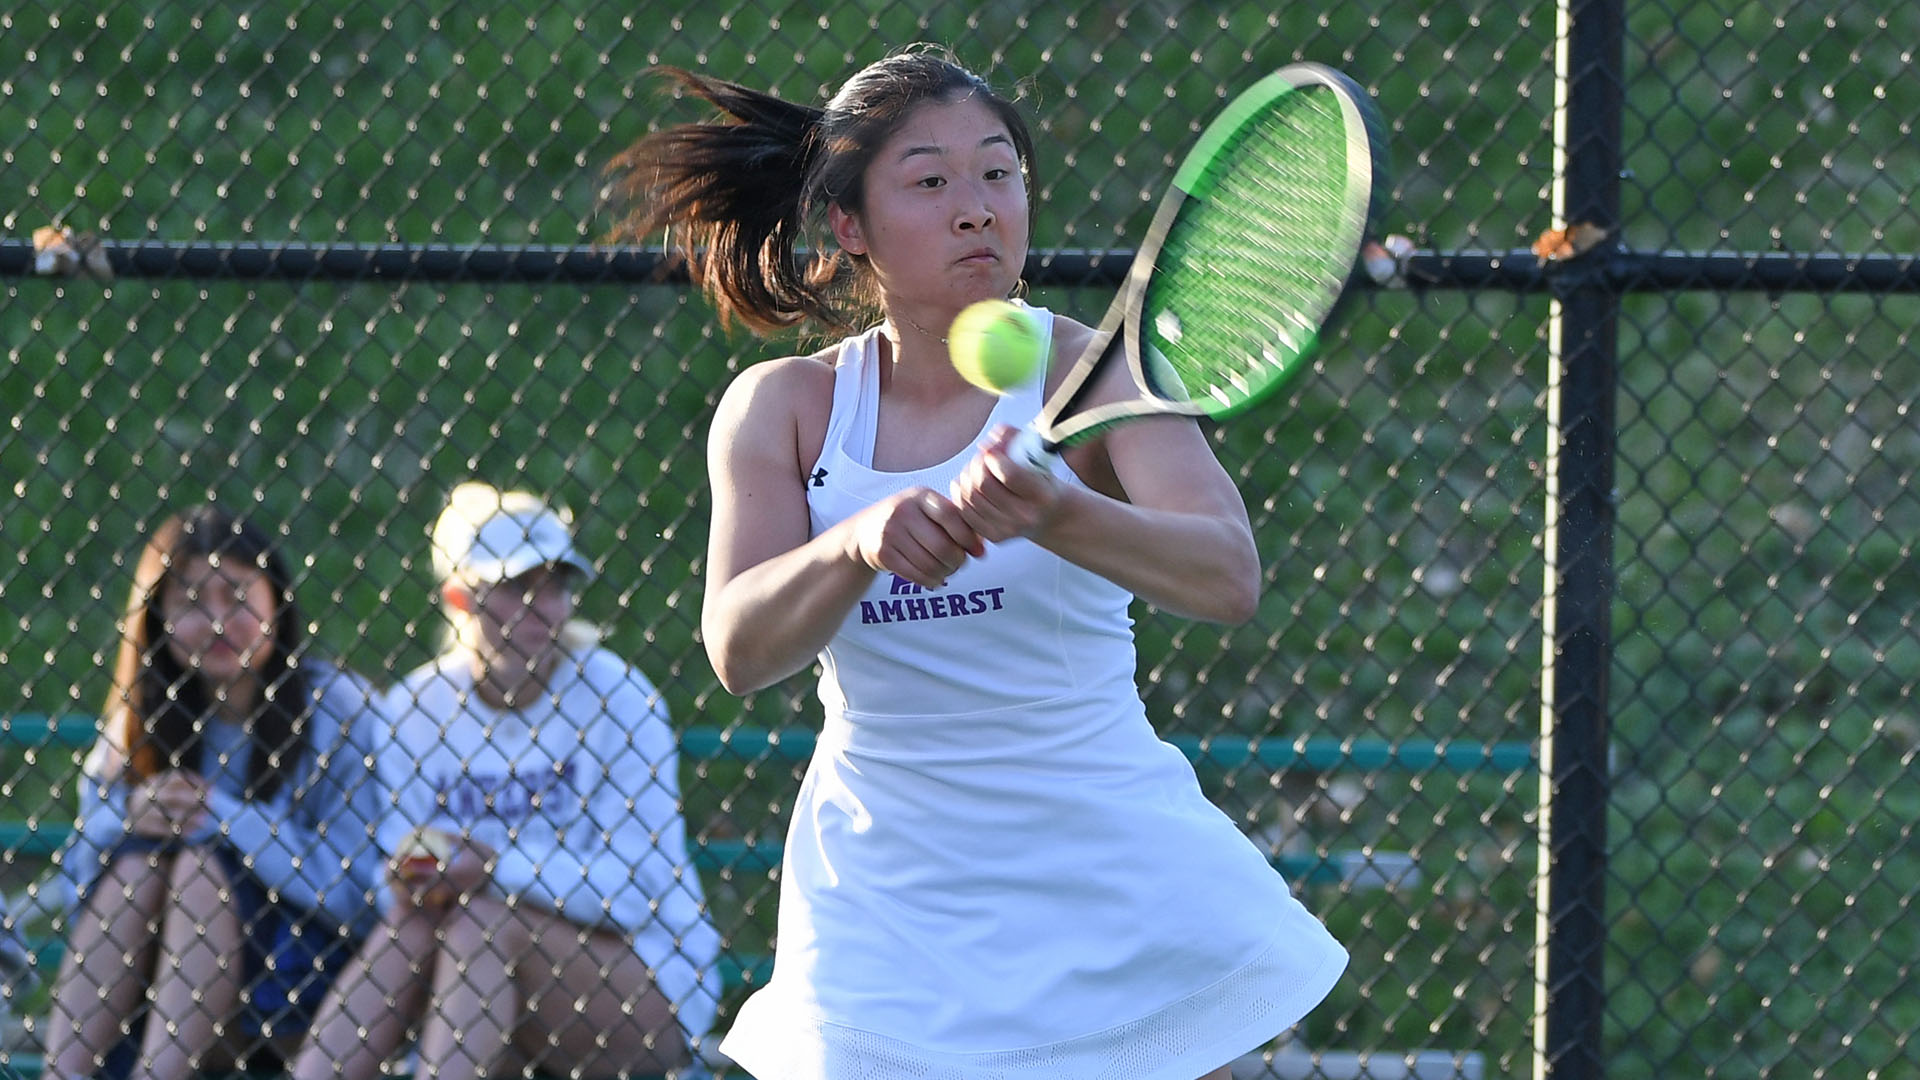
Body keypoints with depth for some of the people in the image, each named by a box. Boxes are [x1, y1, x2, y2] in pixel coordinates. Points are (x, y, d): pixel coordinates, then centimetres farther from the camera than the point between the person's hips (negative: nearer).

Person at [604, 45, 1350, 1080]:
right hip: (885, 906, 1)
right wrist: (860, 544, -34)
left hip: (1112, 884, -1)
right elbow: (737, 648, -14)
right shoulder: (780, 406, -1)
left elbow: (1227, 576, -24)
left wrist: (1053, 517, -43)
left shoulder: (1090, 372, -8)